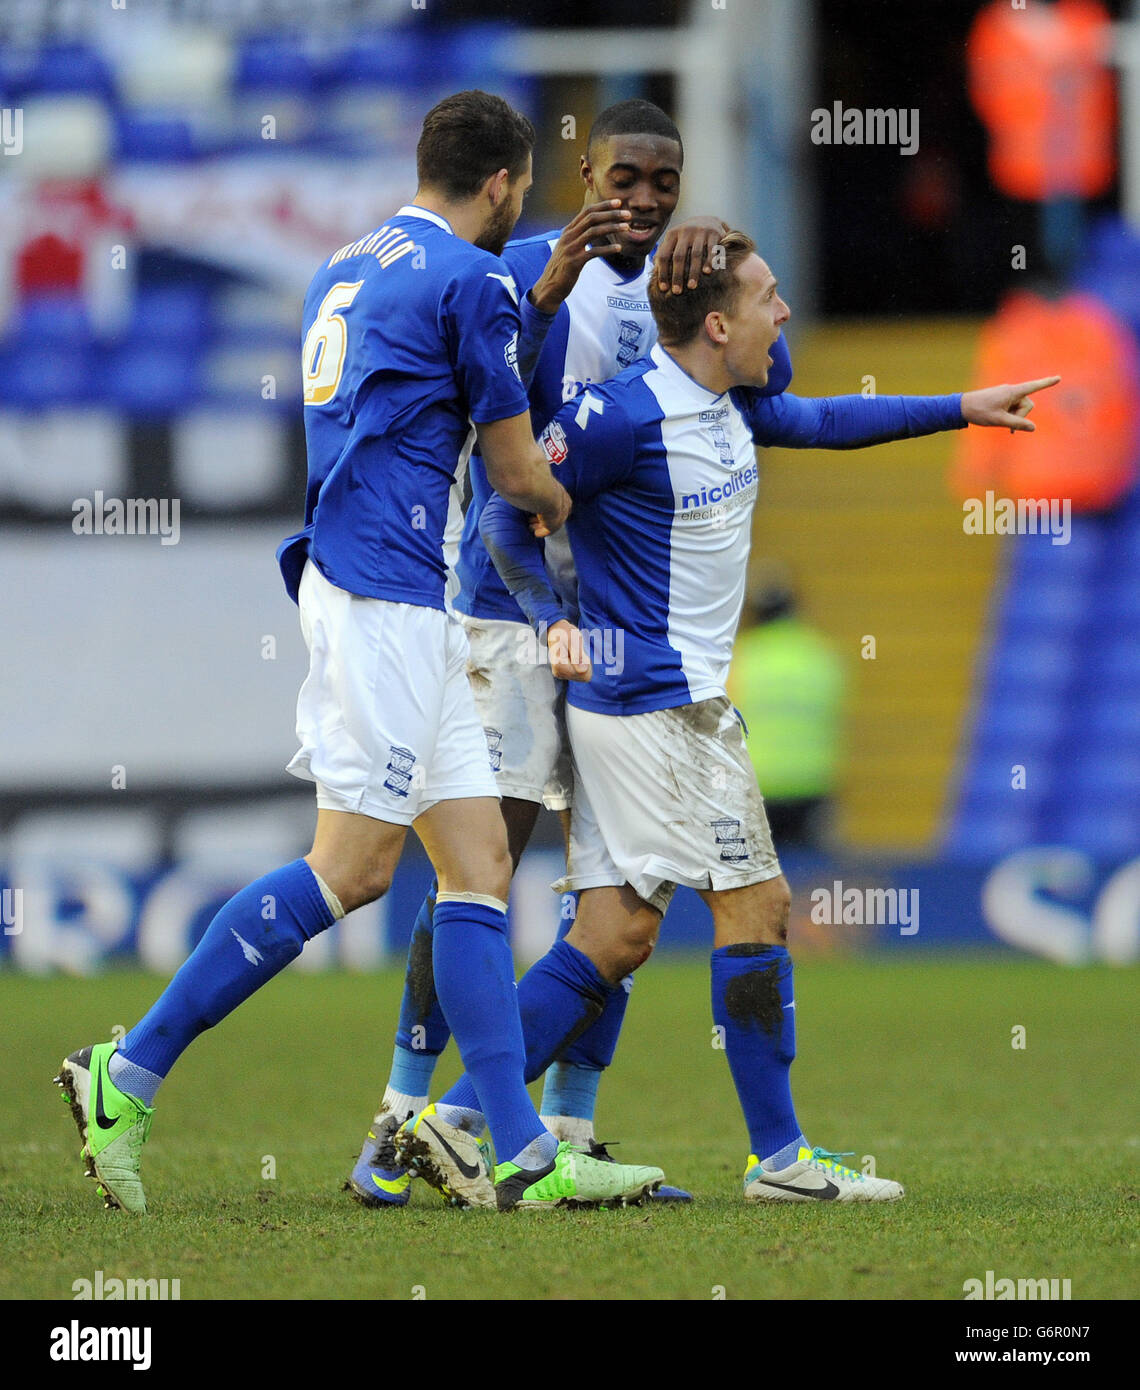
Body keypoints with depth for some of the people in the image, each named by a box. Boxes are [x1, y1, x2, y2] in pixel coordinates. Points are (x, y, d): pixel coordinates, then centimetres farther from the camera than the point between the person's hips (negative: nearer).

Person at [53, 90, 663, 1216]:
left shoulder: (347, 267, 20)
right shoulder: (467, 279, -6)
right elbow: (517, 470, 1)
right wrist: (563, 501, 23)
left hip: (406, 606, 10)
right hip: (385, 587, -10)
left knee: (478, 859, 5)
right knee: (352, 866, -11)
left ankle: (519, 1155, 0)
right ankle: (130, 1075, -10)